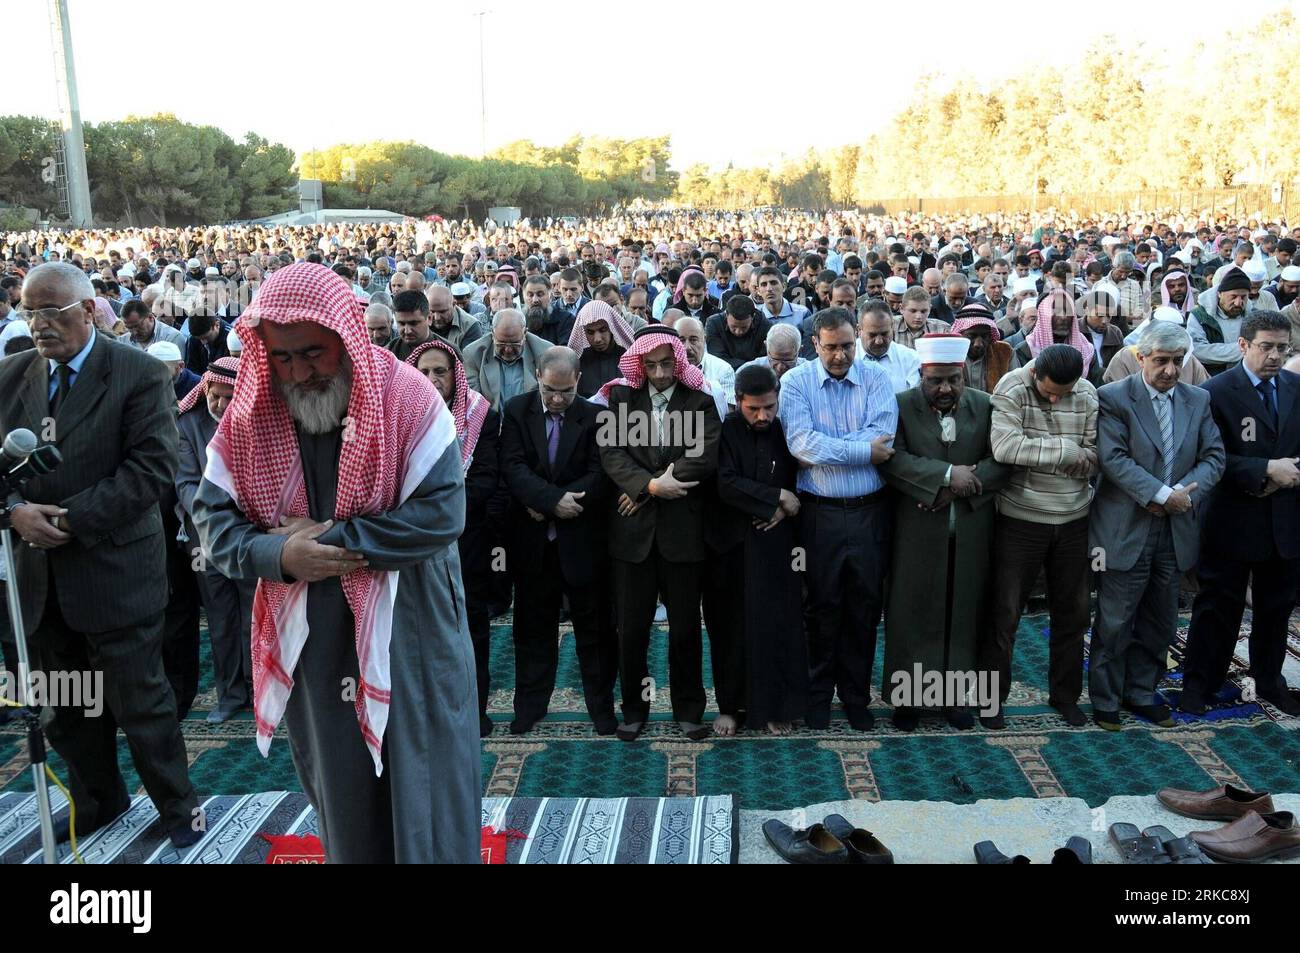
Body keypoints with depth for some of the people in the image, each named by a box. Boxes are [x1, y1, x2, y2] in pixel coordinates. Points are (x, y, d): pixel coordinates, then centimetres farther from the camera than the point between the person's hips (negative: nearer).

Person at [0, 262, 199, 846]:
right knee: (64, 711, 17)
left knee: (141, 704, 5)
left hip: (114, 570, -5)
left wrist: (72, 518, -19)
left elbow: (153, 467, -16)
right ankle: (97, 800, 37)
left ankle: (177, 806, 24)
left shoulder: (140, 375, -9)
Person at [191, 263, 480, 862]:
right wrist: (278, 556, -18)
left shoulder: (407, 398, -12)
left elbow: (443, 513, -19)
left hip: (410, 635, -3)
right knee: (343, 797, 16)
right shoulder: (249, 417, -1)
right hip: (311, 645, 3)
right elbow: (211, 519, 2)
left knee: (424, 791, 8)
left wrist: (331, 538, -18)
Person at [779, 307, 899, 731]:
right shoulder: (796, 382, -3)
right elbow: (801, 442, -17)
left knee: (865, 606, 11)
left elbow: (884, 435, -14)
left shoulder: (876, 378, 2)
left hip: (870, 510, 2)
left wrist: (822, 451, -18)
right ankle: (818, 693, 25)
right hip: (820, 512, -1)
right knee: (823, 605, 9)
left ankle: (856, 695, 26)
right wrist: (863, 450, -15)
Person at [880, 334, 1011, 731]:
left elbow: (1002, 461, -2)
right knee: (914, 613, 5)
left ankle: (957, 694, 22)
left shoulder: (985, 406, 4)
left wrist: (961, 486, -15)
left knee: (964, 613, 9)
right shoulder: (901, 407, -4)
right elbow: (892, 459, -16)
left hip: (971, 531, 2)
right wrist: (947, 474, -22)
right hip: (918, 531, -2)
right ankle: (908, 695, 16)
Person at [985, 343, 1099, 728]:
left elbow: (1095, 459, -4)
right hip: (1021, 520, -4)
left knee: (1072, 612, 14)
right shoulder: (1012, 388, -12)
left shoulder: (1088, 395, -1)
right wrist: (1066, 451, -20)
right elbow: (1004, 448, -26)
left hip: (1073, 521, 4)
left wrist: (1035, 450, -17)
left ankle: (1065, 694, 32)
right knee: (1005, 612, 5)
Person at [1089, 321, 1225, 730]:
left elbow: (1214, 456, 3)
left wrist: (1184, 493, -14)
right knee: (1115, 623, 3)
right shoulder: (1113, 398, -8)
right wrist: (1162, 494, -22)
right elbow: (1114, 458, -17)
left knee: (1159, 622, 15)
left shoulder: (1198, 400, 8)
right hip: (1125, 529, -5)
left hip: (1175, 531, 5)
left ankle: (1142, 692, 32)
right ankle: (1105, 699, 19)